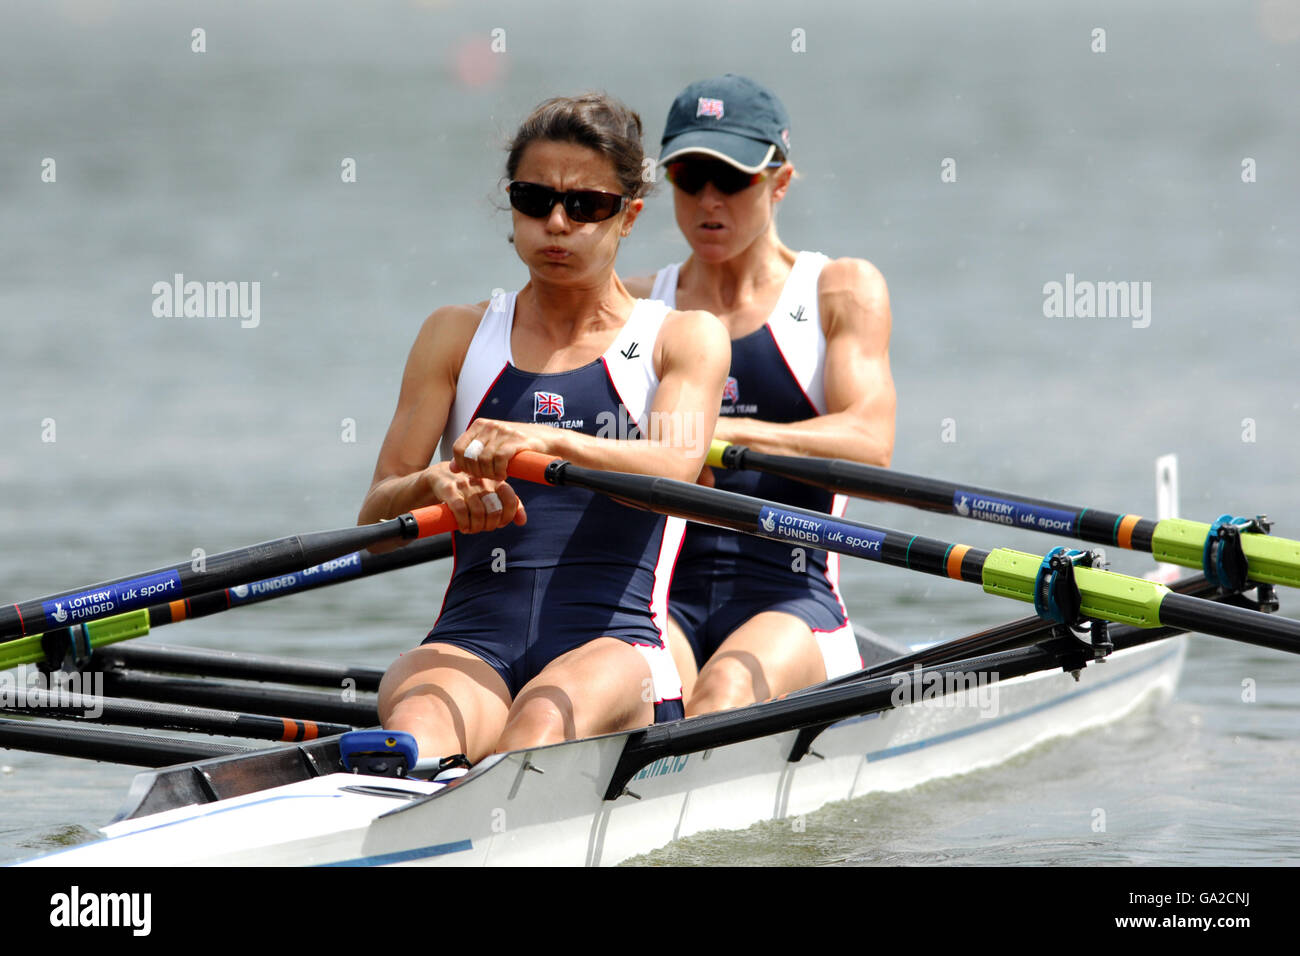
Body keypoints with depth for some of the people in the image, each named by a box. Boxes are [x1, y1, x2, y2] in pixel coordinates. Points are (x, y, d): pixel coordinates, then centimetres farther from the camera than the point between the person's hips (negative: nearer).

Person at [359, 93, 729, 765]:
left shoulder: (684, 339, 14)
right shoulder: (458, 337, 21)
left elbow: (676, 468, -10)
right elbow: (373, 517, 11)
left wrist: (550, 442, -30)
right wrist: (436, 484, -15)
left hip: (614, 642, -1)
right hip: (473, 640, 1)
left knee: (540, 727, -39)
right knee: (415, 730, -37)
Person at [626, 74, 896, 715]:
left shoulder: (842, 292, 9)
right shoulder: (636, 308, 18)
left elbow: (870, 443, -9)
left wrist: (722, 433, -25)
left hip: (791, 599, -2)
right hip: (661, 598, 2)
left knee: (727, 688, -36)